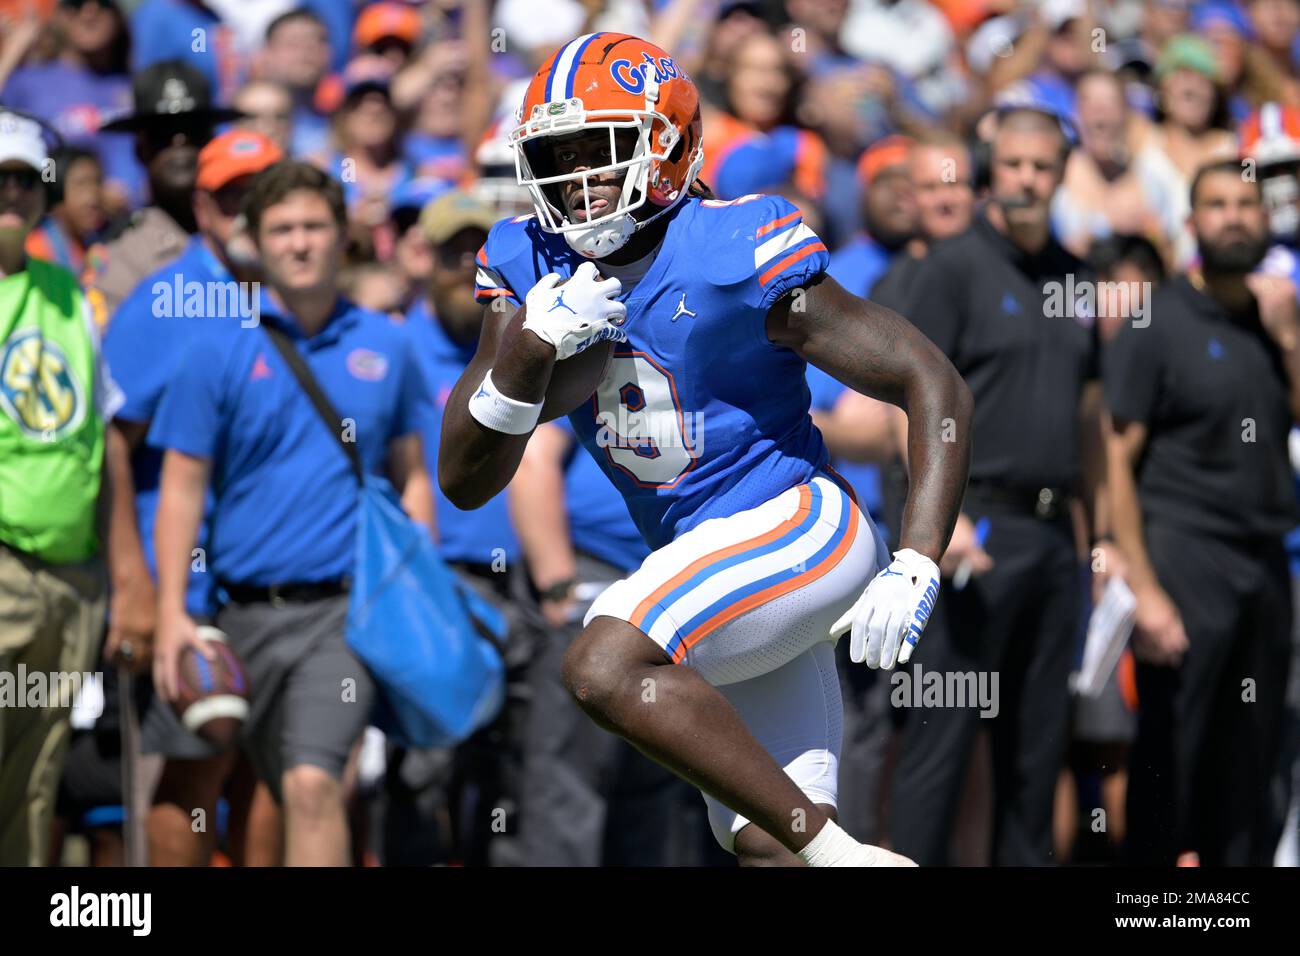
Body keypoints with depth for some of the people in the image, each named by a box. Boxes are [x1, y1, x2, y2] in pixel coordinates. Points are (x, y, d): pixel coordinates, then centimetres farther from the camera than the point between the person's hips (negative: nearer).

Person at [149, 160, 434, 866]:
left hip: (348, 605, -2)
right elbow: (182, 486, 2)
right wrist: (171, 612, -6)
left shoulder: (386, 347, 8)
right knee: (285, 793, 13)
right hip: (250, 610, 2)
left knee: (314, 782, -21)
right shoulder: (219, 351, 3)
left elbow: (412, 477, 15)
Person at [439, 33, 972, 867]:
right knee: (763, 843, 7)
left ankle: (833, 849, -25)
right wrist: (527, 354, -17)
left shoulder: (736, 258, -17)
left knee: (604, 667, -28)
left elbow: (935, 388, -15)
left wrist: (914, 571, -22)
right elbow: (466, 483, 0)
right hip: (708, 561, 8)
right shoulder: (534, 271, 1)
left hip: (794, 525, -8)